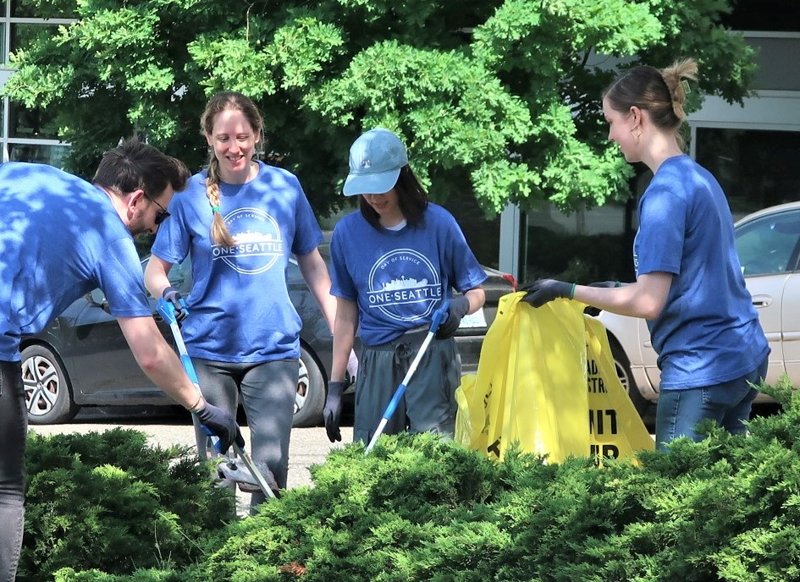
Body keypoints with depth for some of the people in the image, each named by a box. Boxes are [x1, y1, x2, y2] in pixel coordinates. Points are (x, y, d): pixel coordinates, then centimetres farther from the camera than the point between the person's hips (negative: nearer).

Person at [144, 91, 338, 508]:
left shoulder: (285, 187, 3)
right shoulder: (192, 195, -1)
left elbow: (312, 264, 13)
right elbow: (155, 268, 1)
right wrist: (165, 293, -22)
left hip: (274, 347, 0)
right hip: (209, 350, 0)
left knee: (272, 462, -7)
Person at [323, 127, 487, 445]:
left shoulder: (437, 222, 2)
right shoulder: (348, 232, 6)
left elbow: (476, 291, 10)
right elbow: (346, 315, 11)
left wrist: (460, 306, -15)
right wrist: (335, 388, 8)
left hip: (434, 359, -2)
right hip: (377, 362, 2)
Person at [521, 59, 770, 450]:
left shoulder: (665, 193, -16)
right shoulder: (700, 178, 12)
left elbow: (649, 302, -19)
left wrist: (567, 291, -10)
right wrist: (619, 290, 19)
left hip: (701, 371, -9)